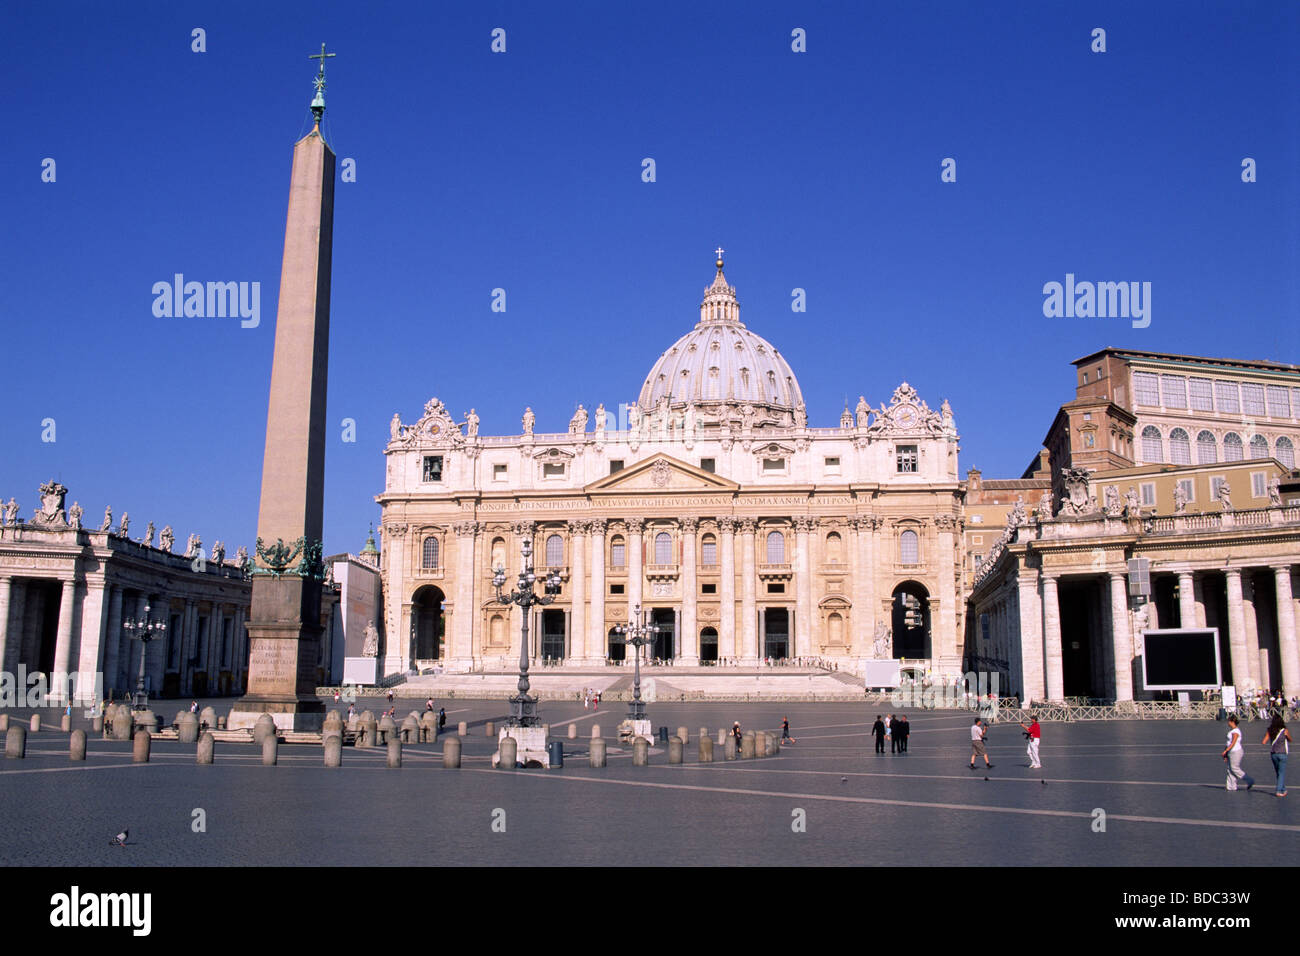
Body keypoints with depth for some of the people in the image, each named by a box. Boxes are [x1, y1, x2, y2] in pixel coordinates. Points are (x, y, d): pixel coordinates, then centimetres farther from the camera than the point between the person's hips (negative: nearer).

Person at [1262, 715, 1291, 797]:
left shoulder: (1270, 731, -6)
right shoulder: (1285, 731, -12)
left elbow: (1264, 742, -7)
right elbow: (1290, 740, 4)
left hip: (1273, 753, 3)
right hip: (1282, 753, -3)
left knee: (1278, 773, 17)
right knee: (1282, 773, 3)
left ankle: (1283, 790, 28)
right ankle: (1279, 791, -4)